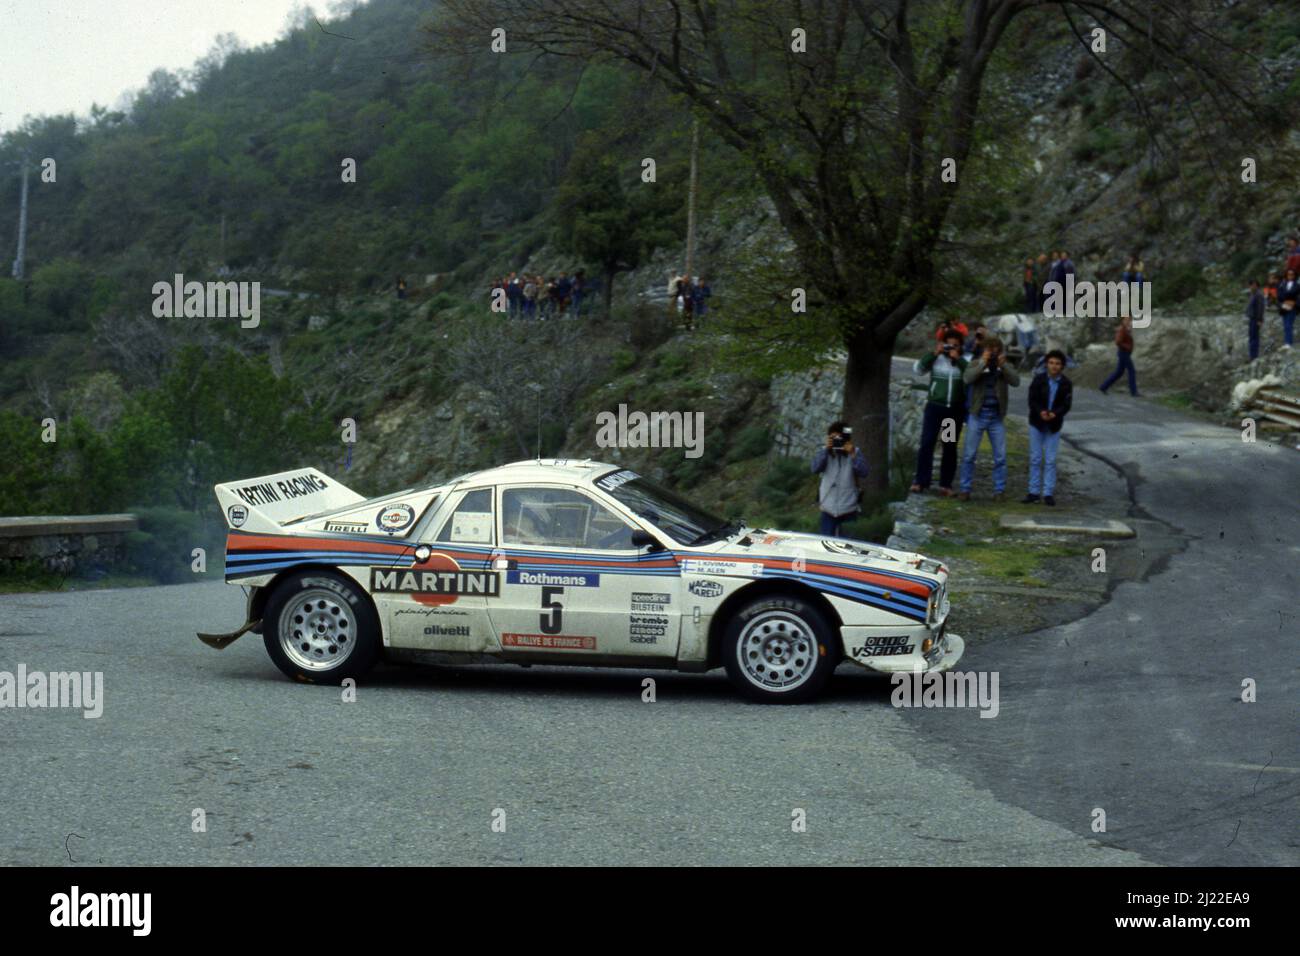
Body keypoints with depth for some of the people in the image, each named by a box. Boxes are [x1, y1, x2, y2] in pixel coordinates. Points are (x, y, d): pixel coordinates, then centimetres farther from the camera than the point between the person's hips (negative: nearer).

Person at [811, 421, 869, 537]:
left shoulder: (855, 452, 1)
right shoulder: (824, 452, 3)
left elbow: (863, 473, -11)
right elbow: (815, 469, -13)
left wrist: (853, 454, -20)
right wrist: (826, 450, -19)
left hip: (848, 508, -1)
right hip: (829, 508, 1)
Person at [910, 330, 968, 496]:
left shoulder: (964, 360, 4)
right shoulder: (936, 358, 2)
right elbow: (918, 369, -9)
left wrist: (958, 359, -15)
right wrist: (934, 354, -15)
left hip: (956, 409, 1)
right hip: (935, 406, -1)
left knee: (950, 446, 5)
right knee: (926, 443, -8)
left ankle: (946, 484, 10)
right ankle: (920, 481, -4)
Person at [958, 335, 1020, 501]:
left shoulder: (1006, 366, 7)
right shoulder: (976, 364, 2)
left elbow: (1016, 380, -11)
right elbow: (967, 378, -17)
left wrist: (1003, 365, -22)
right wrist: (983, 363, -22)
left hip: (997, 417, 2)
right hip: (977, 414, -2)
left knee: (1000, 456, 3)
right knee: (969, 454, -1)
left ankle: (999, 490, 11)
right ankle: (965, 489, 5)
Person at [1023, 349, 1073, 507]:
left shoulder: (1066, 384, -3)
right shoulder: (1038, 380, -3)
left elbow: (1066, 405, -8)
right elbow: (1032, 400, -8)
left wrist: (1054, 414, -27)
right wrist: (1040, 412, -26)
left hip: (1054, 425, 0)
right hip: (1036, 423, 0)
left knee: (1050, 460, 2)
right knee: (1035, 459, 5)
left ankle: (1048, 493, 7)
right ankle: (1033, 492, 11)